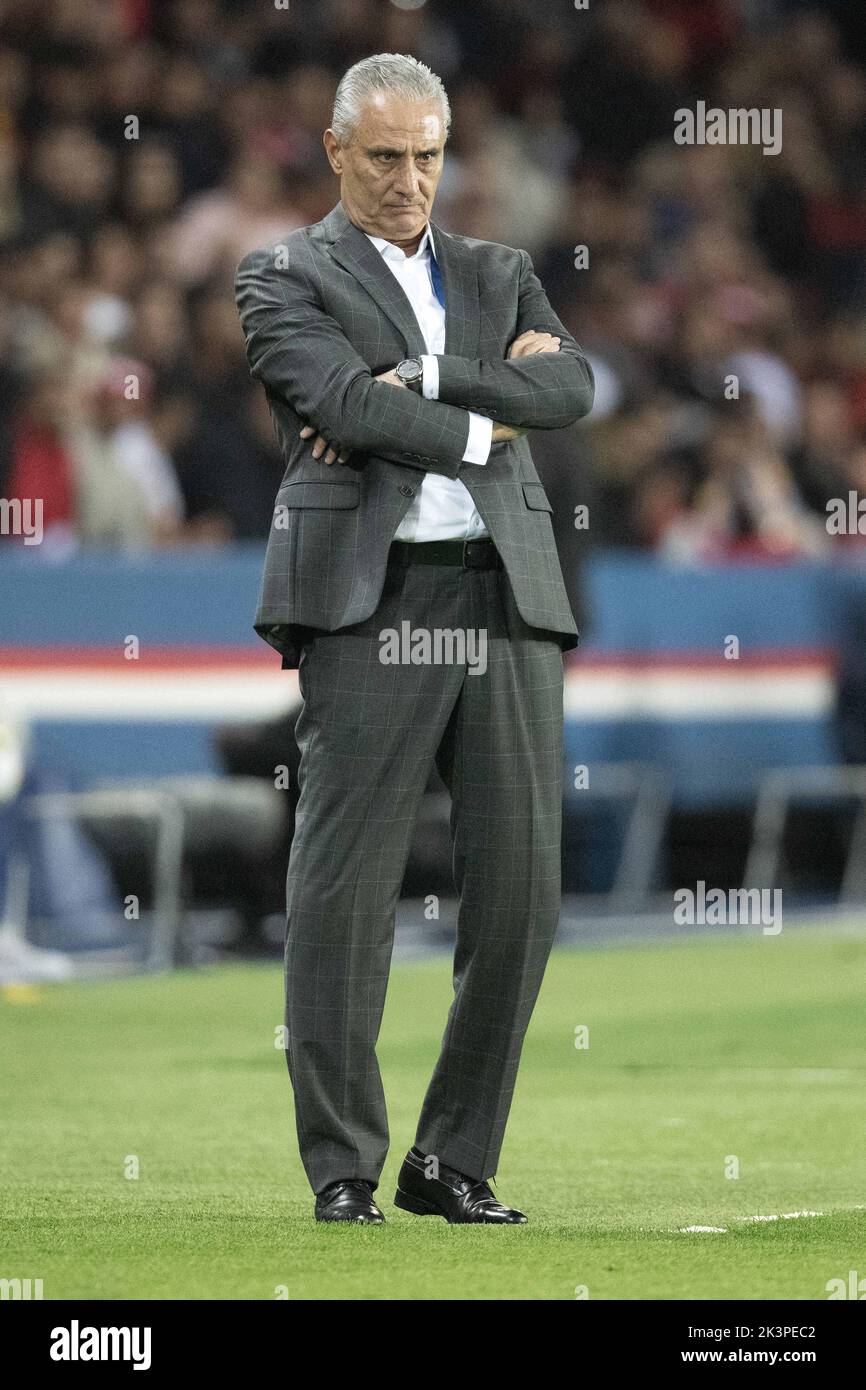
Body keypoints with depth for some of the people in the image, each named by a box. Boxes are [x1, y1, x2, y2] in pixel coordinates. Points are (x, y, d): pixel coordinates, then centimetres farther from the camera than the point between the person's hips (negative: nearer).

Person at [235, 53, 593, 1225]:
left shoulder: (500, 277, 20)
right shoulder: (286, 280, 8)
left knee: (520, 886, 0)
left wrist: (424, 383, -9)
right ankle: (344, 1171, 2)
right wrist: (485, 415, -2)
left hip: (507, 601, 4)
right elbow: (344, 399, -11)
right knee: (347, 887, -5)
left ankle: (455, 1162, 9)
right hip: (371, 601, -4)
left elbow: (570, 388, 1)